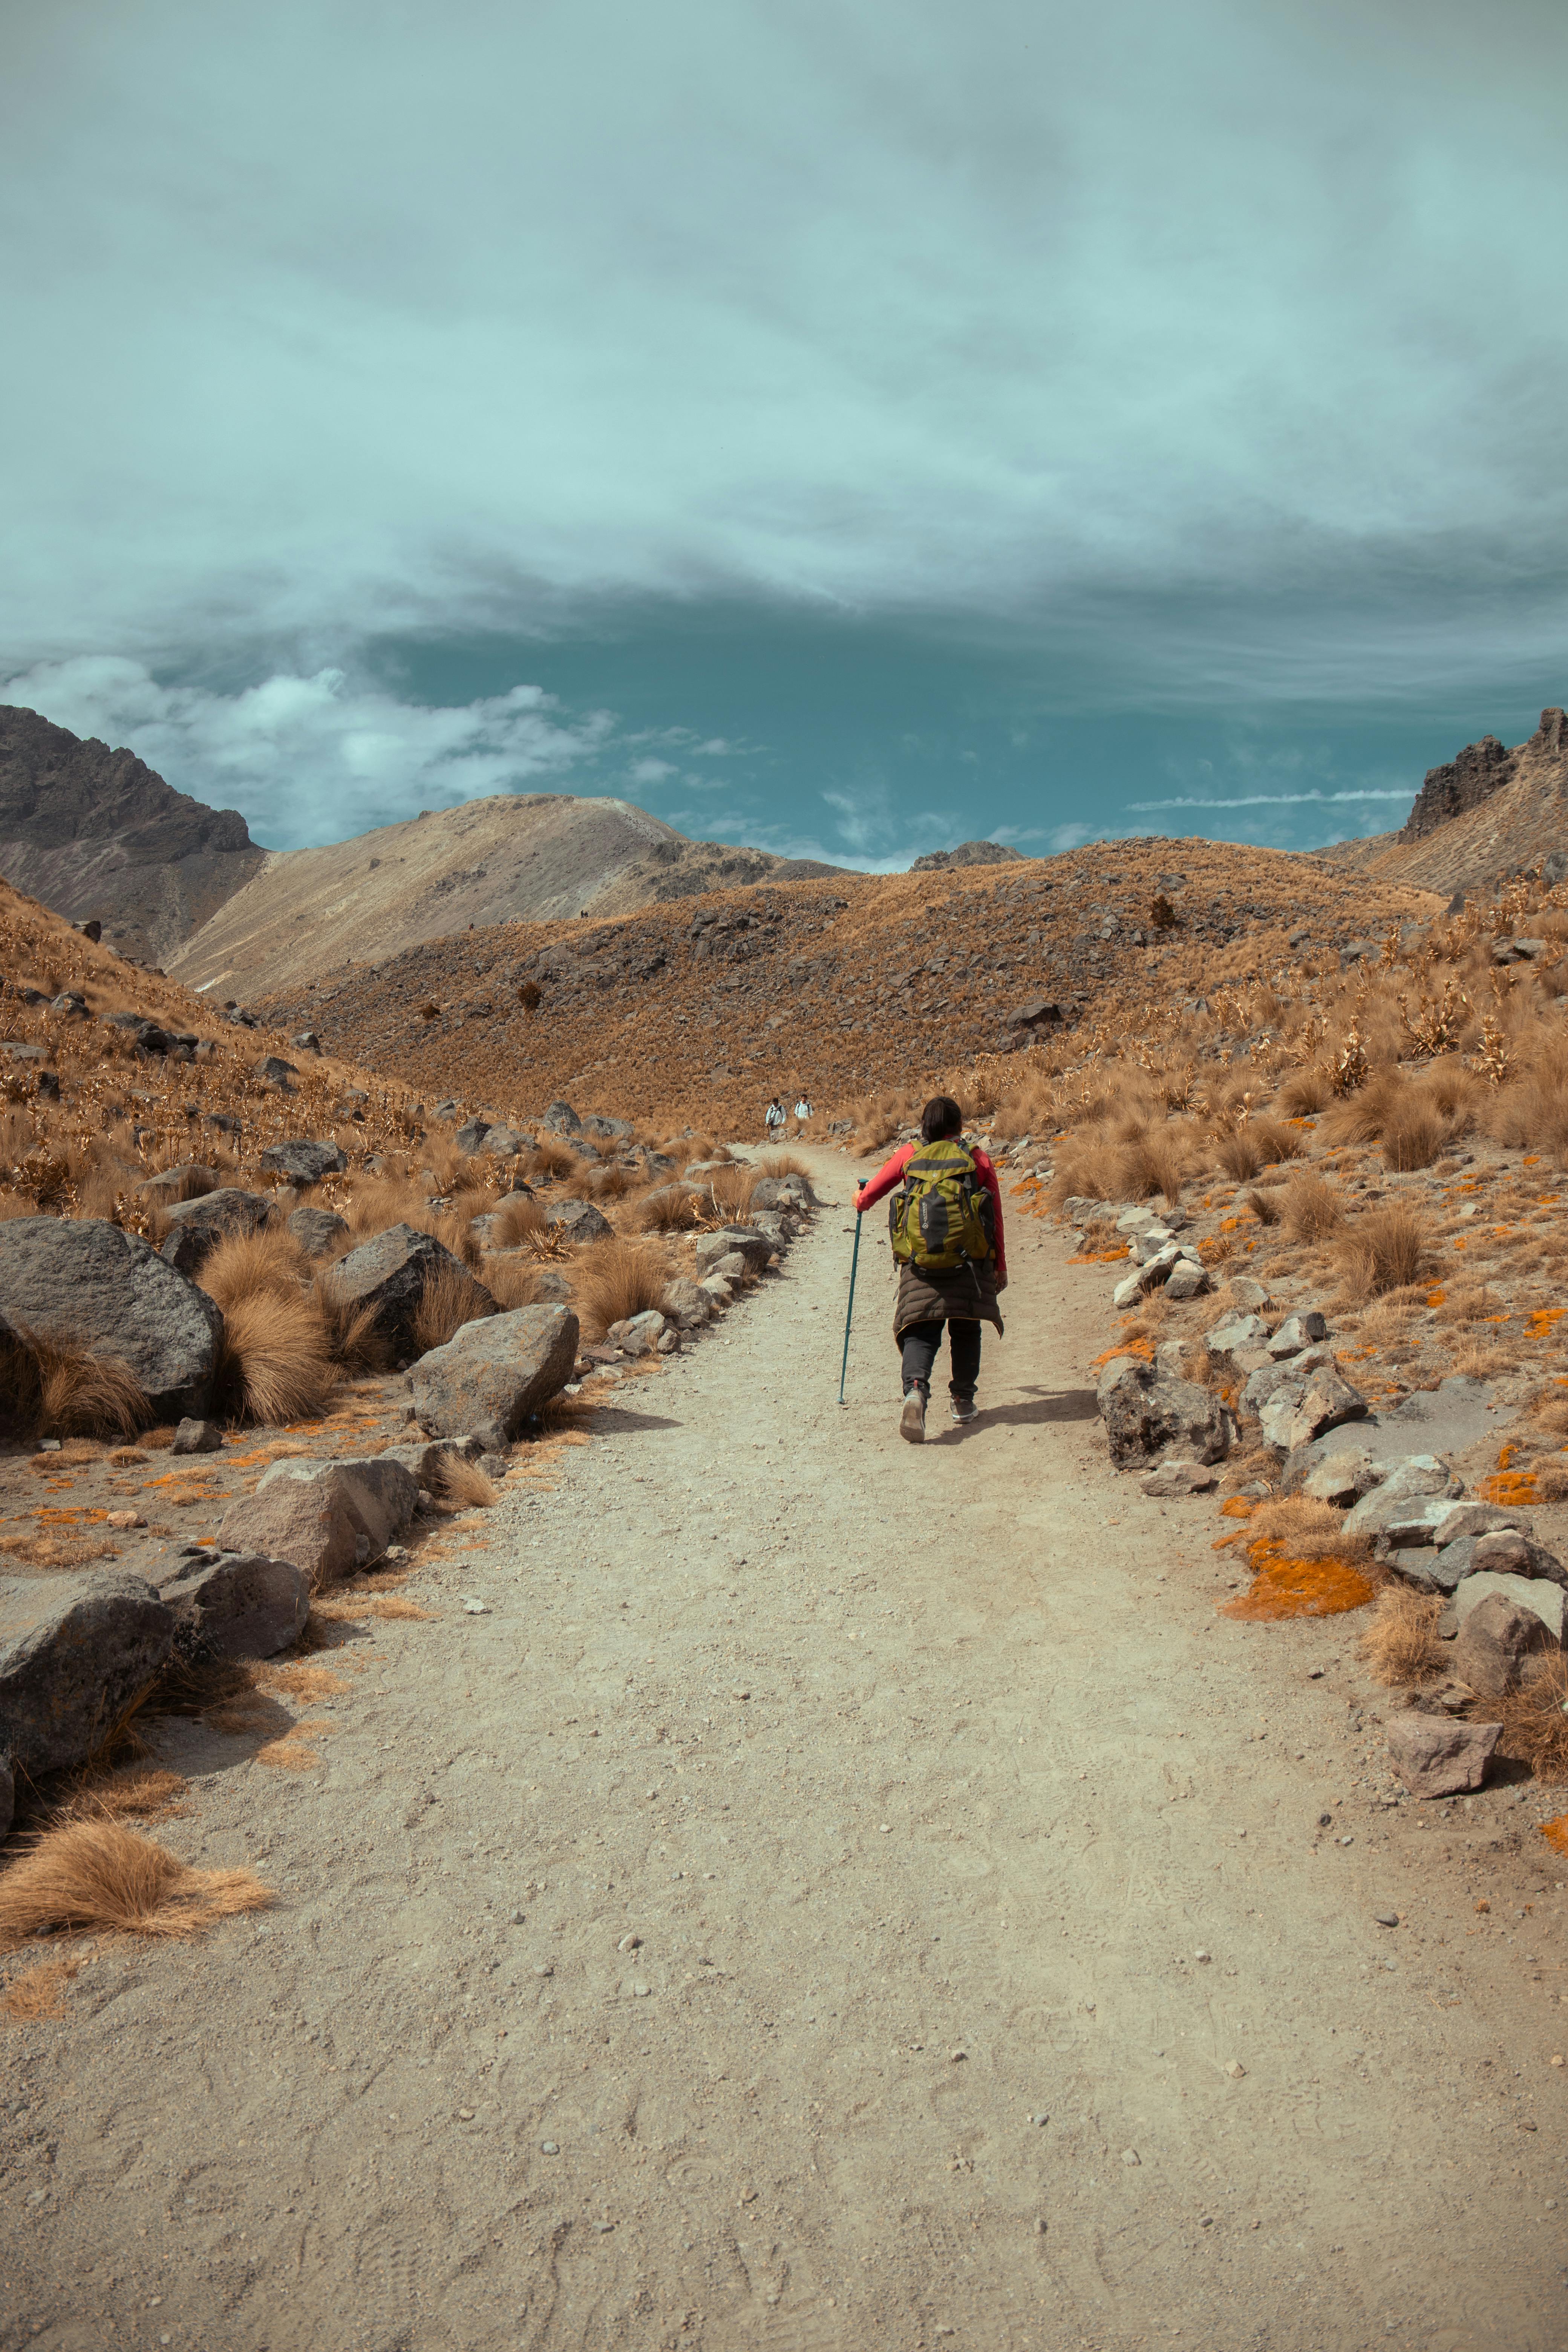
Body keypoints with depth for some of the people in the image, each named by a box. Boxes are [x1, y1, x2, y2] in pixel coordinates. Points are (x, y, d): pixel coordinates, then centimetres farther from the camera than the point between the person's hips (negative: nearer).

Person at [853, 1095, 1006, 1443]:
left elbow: (869, 1194, 14)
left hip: (920, 1262, 0)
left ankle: (916, 1391, -27)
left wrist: (861, 1202, 38)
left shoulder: (909, 1155, 8)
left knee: (921, 1332, -3)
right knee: (965, 1329, 17)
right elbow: (996, 1218, 8)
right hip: (970, 1261, 0)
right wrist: (1000, 1267, 16)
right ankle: (963, 1400, 23)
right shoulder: (977, 1159, 6)